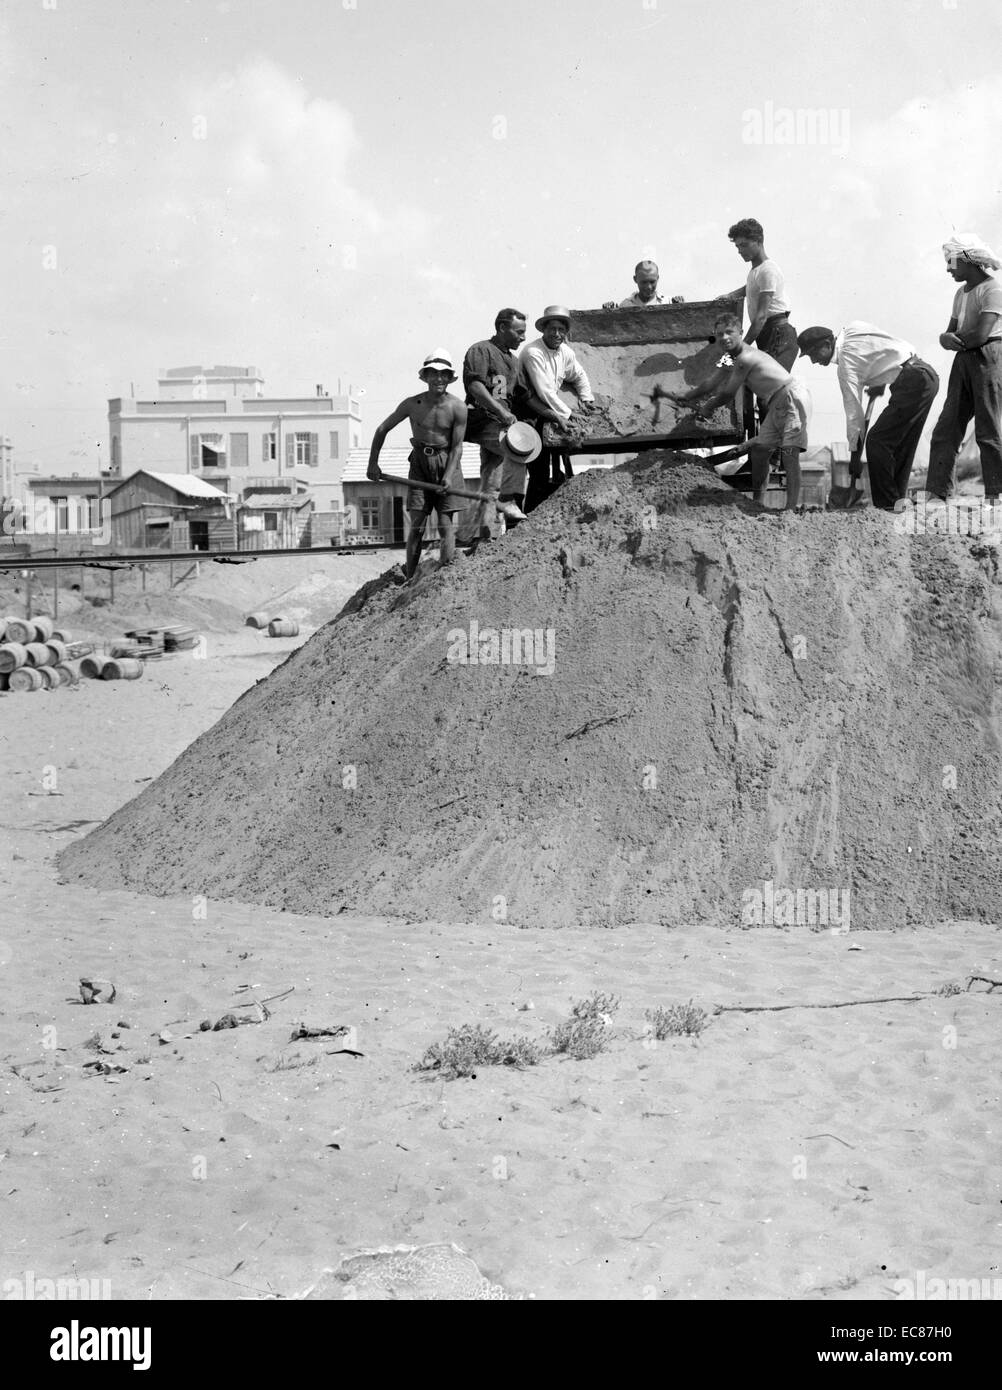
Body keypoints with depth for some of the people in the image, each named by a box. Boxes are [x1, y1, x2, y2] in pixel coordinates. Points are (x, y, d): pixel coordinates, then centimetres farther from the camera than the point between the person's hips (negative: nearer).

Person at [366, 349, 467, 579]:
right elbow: (382, 429, 6)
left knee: (446, 524, -4)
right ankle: (410, 579, 4)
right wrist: (373, 463, 4)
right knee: (416, 525, -1)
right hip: (420, 463, 1)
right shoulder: (412, 404, -6)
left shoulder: (457, 408, -10)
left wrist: (448, 476, -20)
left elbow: (457, 446, -7)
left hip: (447, 463, -1)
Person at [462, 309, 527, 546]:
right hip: (484, 420, -8)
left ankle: (481, 538, 1)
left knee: (490, 487, 2)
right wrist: (500, 411, -25)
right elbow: (475, 386, -16)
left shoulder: (513, 359, 26)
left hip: (503, 422, 8)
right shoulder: (481, 351, -1)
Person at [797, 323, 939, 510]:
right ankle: (897, 502, 19)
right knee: (901, 445, 15)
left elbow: (853, 410, -11)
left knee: (877, 441, -9)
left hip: (911, 381, -10)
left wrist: (855, 455, -7)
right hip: (928, 375, 10)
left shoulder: (846, 362, -10)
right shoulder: (852, 327, 12)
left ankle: (886, 505, -8)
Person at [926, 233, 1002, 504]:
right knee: (946, 428, 3)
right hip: (963, 361, 8)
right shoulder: (961, 293, 17)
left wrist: (954, 337, -2)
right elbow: (949, 333, 14)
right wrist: (947, 339, -9)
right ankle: (938, 491, 4)